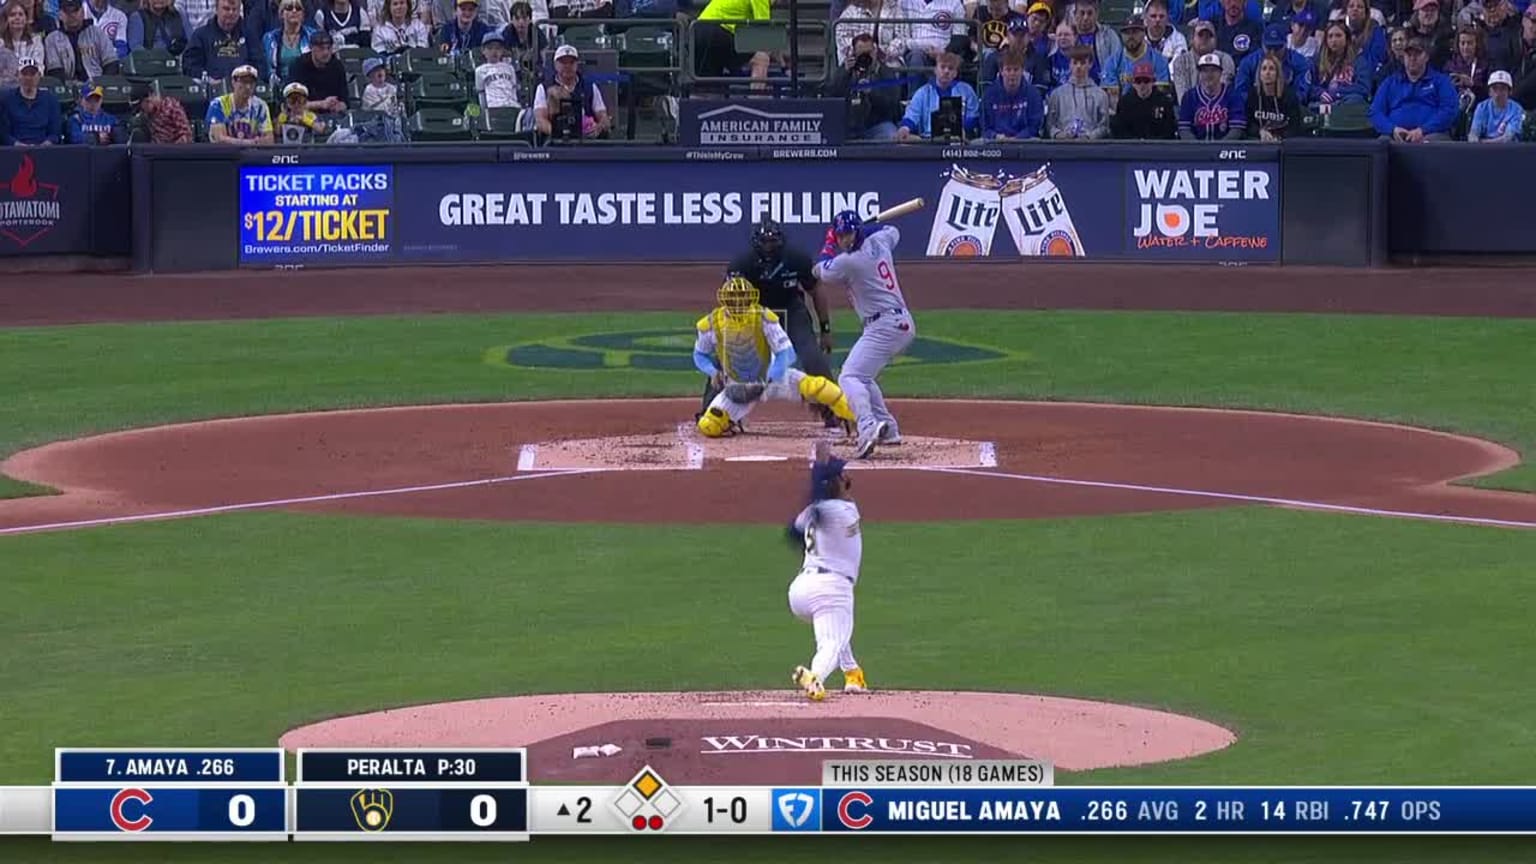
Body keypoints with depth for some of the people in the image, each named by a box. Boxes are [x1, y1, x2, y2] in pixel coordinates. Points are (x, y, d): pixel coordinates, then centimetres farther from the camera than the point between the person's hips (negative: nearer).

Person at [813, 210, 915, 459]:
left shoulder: (849, 261, -14)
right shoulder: (879, 242, 9)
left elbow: (820, 271, 6)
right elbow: (892, 230, 35)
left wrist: (830, 247, 20)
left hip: (883, 326, -10)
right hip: (905, 324, 10)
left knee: (850, 377, -20)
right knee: (864, 377, 26)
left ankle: (868, 427, -43)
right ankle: (888, 430, 24)